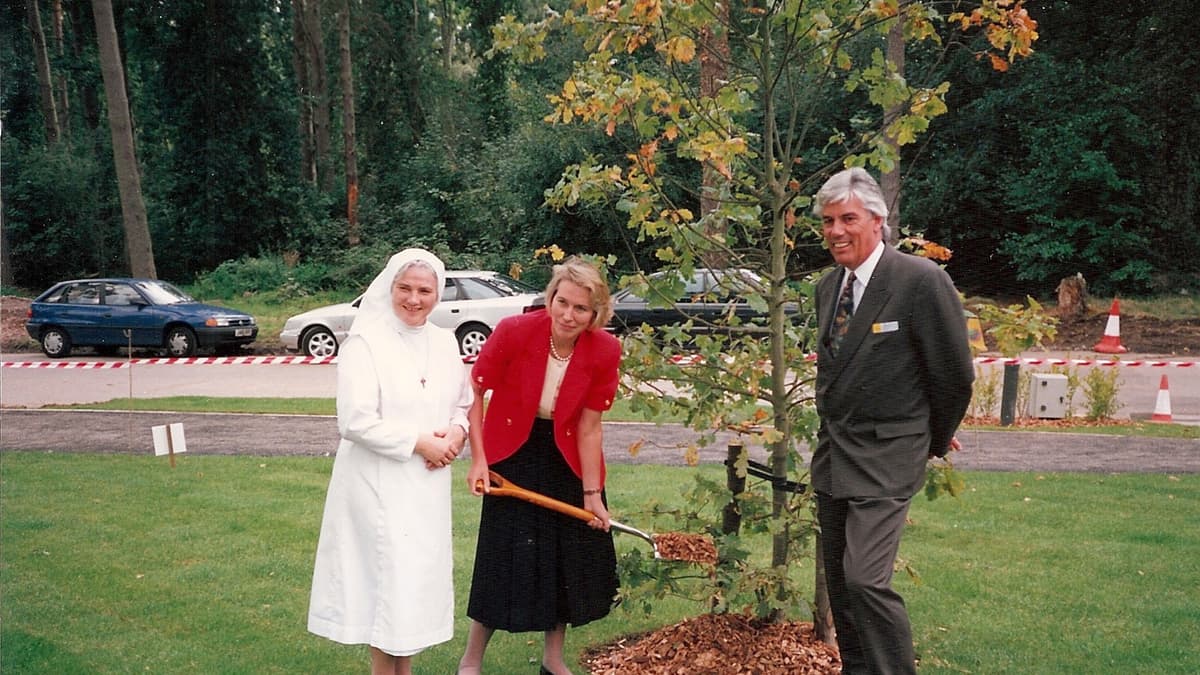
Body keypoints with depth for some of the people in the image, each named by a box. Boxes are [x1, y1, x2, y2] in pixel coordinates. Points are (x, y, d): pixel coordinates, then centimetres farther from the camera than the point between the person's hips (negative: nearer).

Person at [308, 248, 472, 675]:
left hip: (428, 483, 6)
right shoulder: (365, 343, -14)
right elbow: (356, 422, -19)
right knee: (388, 574, 0)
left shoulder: (445, 342, 5)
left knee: (420, 572, 14)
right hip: (380, 484, -6)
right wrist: (420, 443, -16)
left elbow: (464, 403, 16)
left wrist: (457, 432, -6)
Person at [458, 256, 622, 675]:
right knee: (504, 552, 1)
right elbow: (474, 392, -13)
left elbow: (589, 426, -12)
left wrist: (592, 492, -11)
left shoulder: (605, 351, -19)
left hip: (568, 459, 3)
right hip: (512, 453, -2)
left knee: (572, 555, 11)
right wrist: (478, 460, -14)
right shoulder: (514, 331, -24)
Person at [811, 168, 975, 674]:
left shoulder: (922, 280, -15)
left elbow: (954, 374, -7)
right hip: (831, 453, 7)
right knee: (839, 580, 14)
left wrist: (936, 441, 5)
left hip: (885, 457, -7)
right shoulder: (828, 286, 7)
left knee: (866, 579, -15)